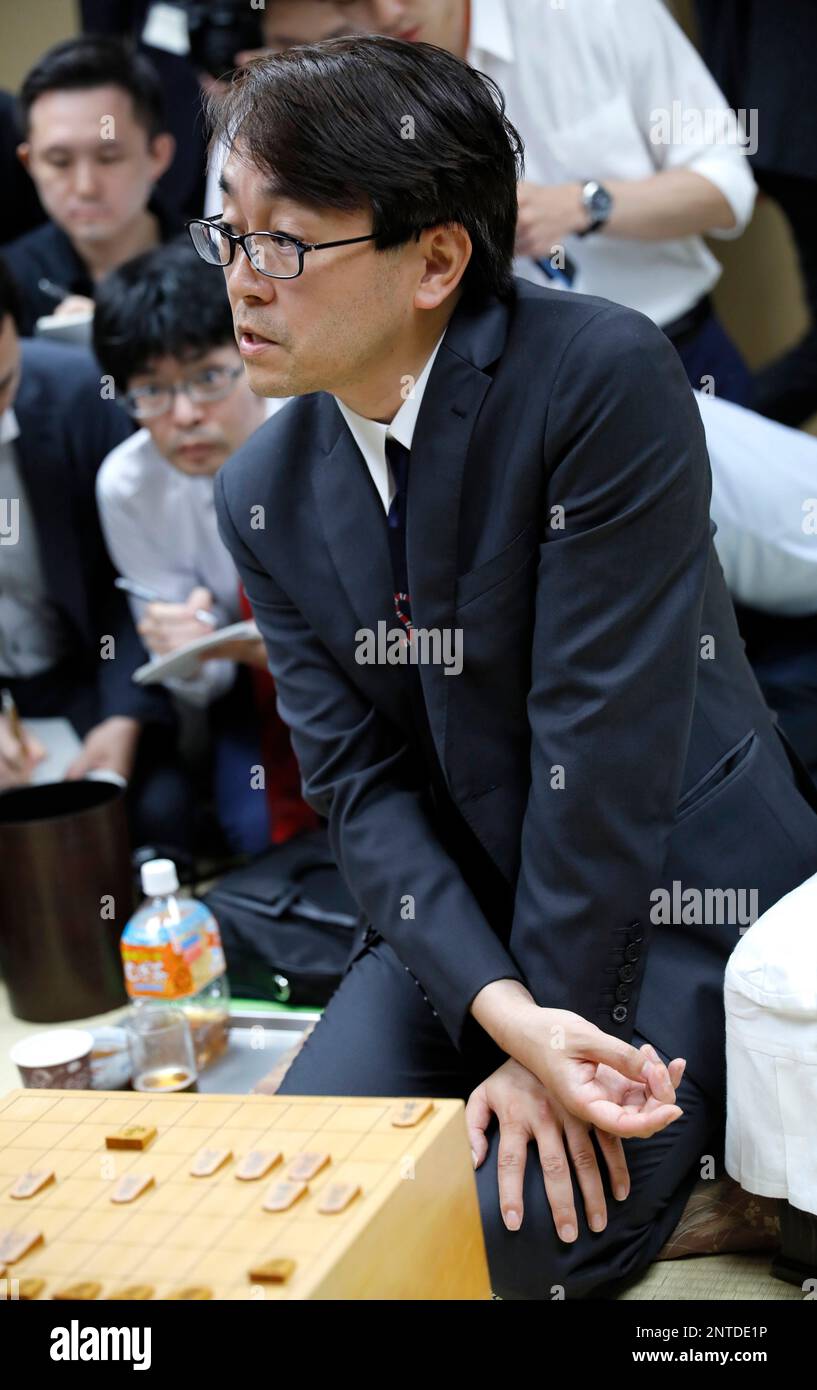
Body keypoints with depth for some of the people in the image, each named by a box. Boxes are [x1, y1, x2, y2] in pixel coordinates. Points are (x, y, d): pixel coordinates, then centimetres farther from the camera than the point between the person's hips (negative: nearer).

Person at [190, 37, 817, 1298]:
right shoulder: (265, 495, -3)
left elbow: (608, 723, -22)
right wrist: (501, 1008, -24)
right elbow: (358, 782, -8)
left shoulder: (603, 378, -22)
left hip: (670, 880, -5)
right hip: (456, 908, 6)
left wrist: (553, 1026, -18)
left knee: (523, 1229, -21)